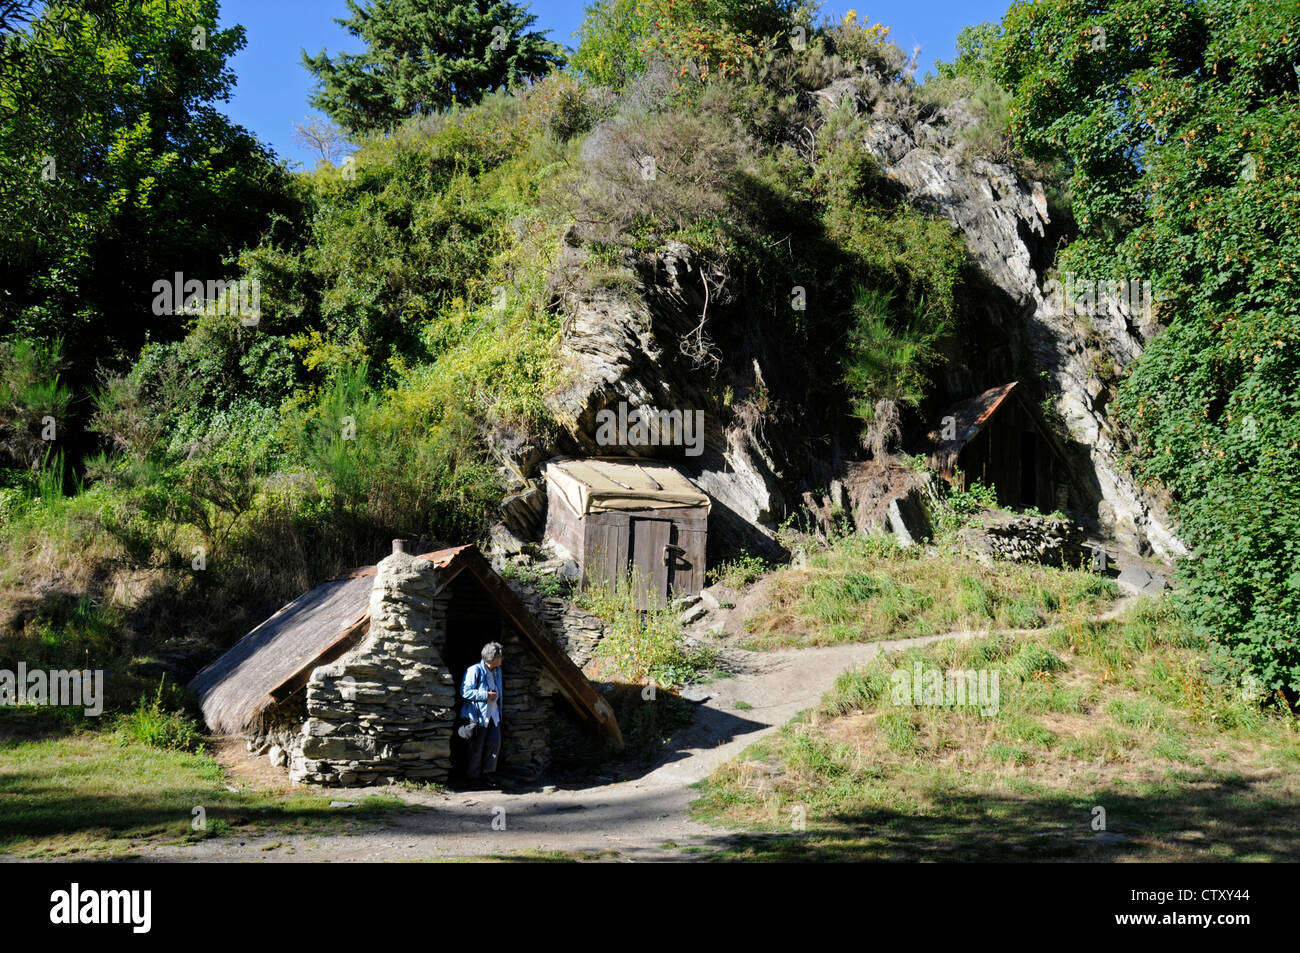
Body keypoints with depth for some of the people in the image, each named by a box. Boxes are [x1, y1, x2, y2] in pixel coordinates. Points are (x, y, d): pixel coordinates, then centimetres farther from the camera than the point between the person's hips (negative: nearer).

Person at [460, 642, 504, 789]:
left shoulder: (497, 671, 13)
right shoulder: (474, 671, -13)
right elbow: (465, 692, -17)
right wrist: (486, 695, -18)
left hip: (493, 714, 7)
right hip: (478, 715, -7)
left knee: (495, 743, -1)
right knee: (477, 747, 1)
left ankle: (489, 775, 11)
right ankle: (473, 777, 12)